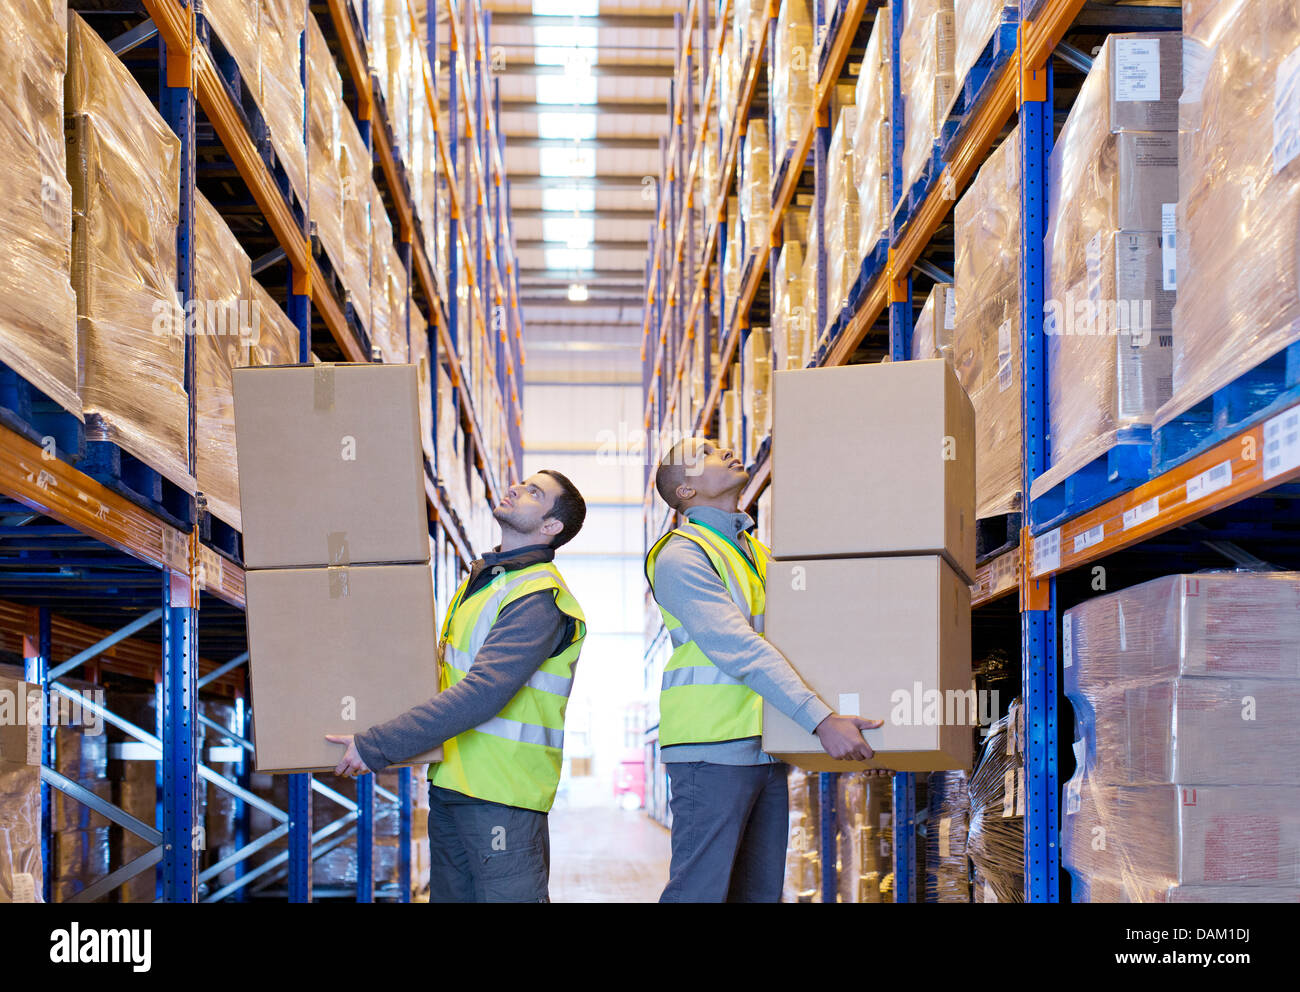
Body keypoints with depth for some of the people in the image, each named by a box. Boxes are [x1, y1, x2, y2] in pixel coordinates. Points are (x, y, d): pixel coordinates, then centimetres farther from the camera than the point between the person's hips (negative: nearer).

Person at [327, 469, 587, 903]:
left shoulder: (540, 599, -16)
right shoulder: (482, 579, 16)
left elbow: (481, 695, -26)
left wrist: (376, 747, -26)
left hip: (500, 793, -9)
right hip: (449, 785, 9)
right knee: (450, 895, 13)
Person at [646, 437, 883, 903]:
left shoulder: (758, 553, 20)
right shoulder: (681, 555, -8)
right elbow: (740, 650, -19)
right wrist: (822, 720, -26)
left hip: (764, 753, 8)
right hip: (713, 748, -8)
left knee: (760, 890, 9)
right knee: (700, 891, -10)